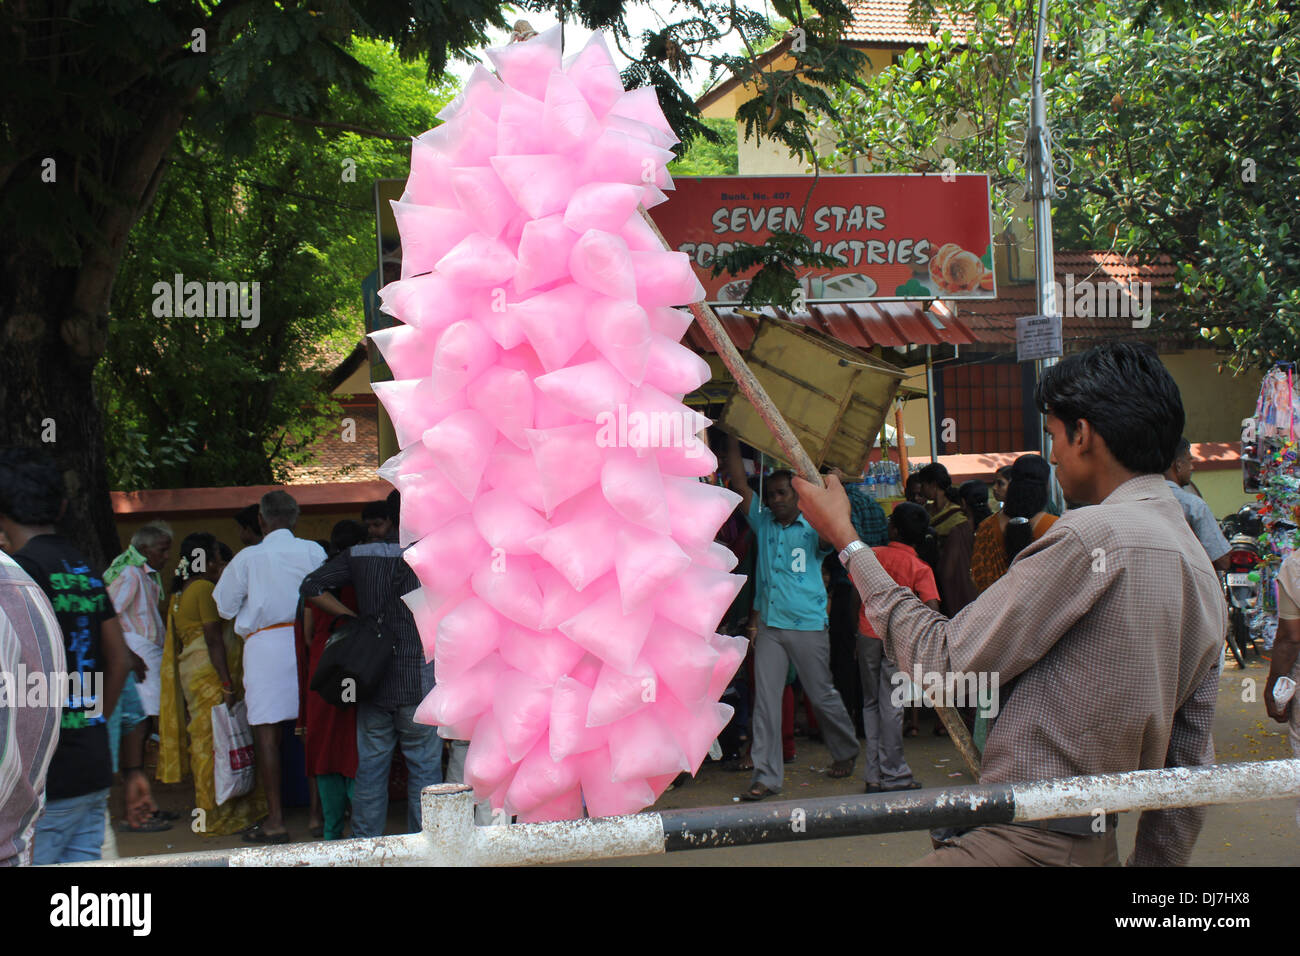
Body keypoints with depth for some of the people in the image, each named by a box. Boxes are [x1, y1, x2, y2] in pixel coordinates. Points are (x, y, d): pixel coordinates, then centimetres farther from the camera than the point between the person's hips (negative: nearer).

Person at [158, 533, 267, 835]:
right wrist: (228, 684, -18)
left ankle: (208, 815, 18)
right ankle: (219, 818, -4)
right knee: (216, 742, -6)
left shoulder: (180, 592, 17)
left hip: (189, 671, 10)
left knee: (204, 742, 13)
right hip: (209, 673, -10)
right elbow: (214, 639, -17)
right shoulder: (205, 589, -11)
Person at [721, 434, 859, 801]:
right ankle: (766, 775, 2)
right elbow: (738, 484, 3)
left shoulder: (813, 528, -1)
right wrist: (733, 439, -1)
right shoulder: (763, 523, 8)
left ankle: (846, 751, 32)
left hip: (808, 626, -3)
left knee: (822, 695, 8)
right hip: (770, 625, 3)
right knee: (765, 699, -2)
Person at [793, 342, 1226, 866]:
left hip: (1027, 841, -9)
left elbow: (943, 662, -14)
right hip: (1099, 843, 9)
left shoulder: (1092, 534, -16)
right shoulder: (1204, 575, 12)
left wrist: (847, 541, -4)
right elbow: (1192, 763, 15)